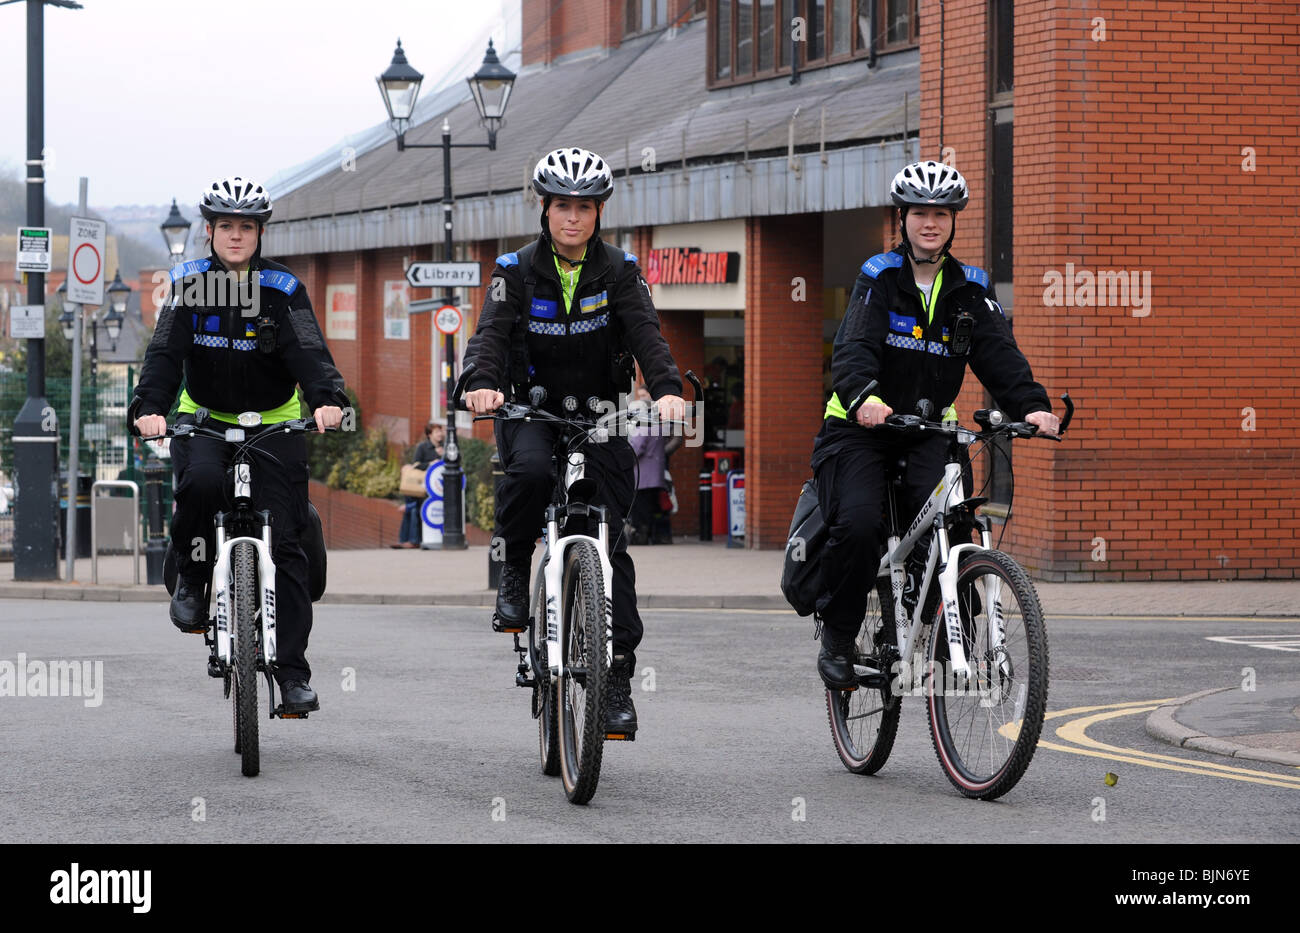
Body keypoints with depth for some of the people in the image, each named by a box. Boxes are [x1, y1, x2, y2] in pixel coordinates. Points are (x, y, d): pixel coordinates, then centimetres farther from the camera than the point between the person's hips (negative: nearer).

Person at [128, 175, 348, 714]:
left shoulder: (283, 290, -7)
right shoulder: (190, 284, -5)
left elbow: (308, 352, -21)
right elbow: (165, 353, -16)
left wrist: (327, 399, -42)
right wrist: (149, 407, -35)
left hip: (273, 424, 0)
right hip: (204, 418, 0)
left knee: (283, 543, -8)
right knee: (199, 482, -34)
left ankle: (293, 672, -5)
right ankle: (191, 578, -7)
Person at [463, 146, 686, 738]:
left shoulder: (618, 272, -3)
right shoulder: (517, 272, -5)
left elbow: (645, 334, -17)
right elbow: (491, 333, -19)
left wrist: (667, 390, -37)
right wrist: (482, 384, -41)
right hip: (531, 411, -1)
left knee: (610, 538, -8)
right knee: (530, 468, -36)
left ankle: (619, 676, -4)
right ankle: (515, 570, -10)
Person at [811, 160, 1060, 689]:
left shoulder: (970, 291, 5)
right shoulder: (879, 278, -4)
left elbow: (998, 353, -8)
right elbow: (854, 348, -19)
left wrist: (1031, 406, -28)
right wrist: (863, 397, -42)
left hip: (927, 431, 2)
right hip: (860, 428, -2)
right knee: (858, 524, -25)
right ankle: (838, 636, -5)